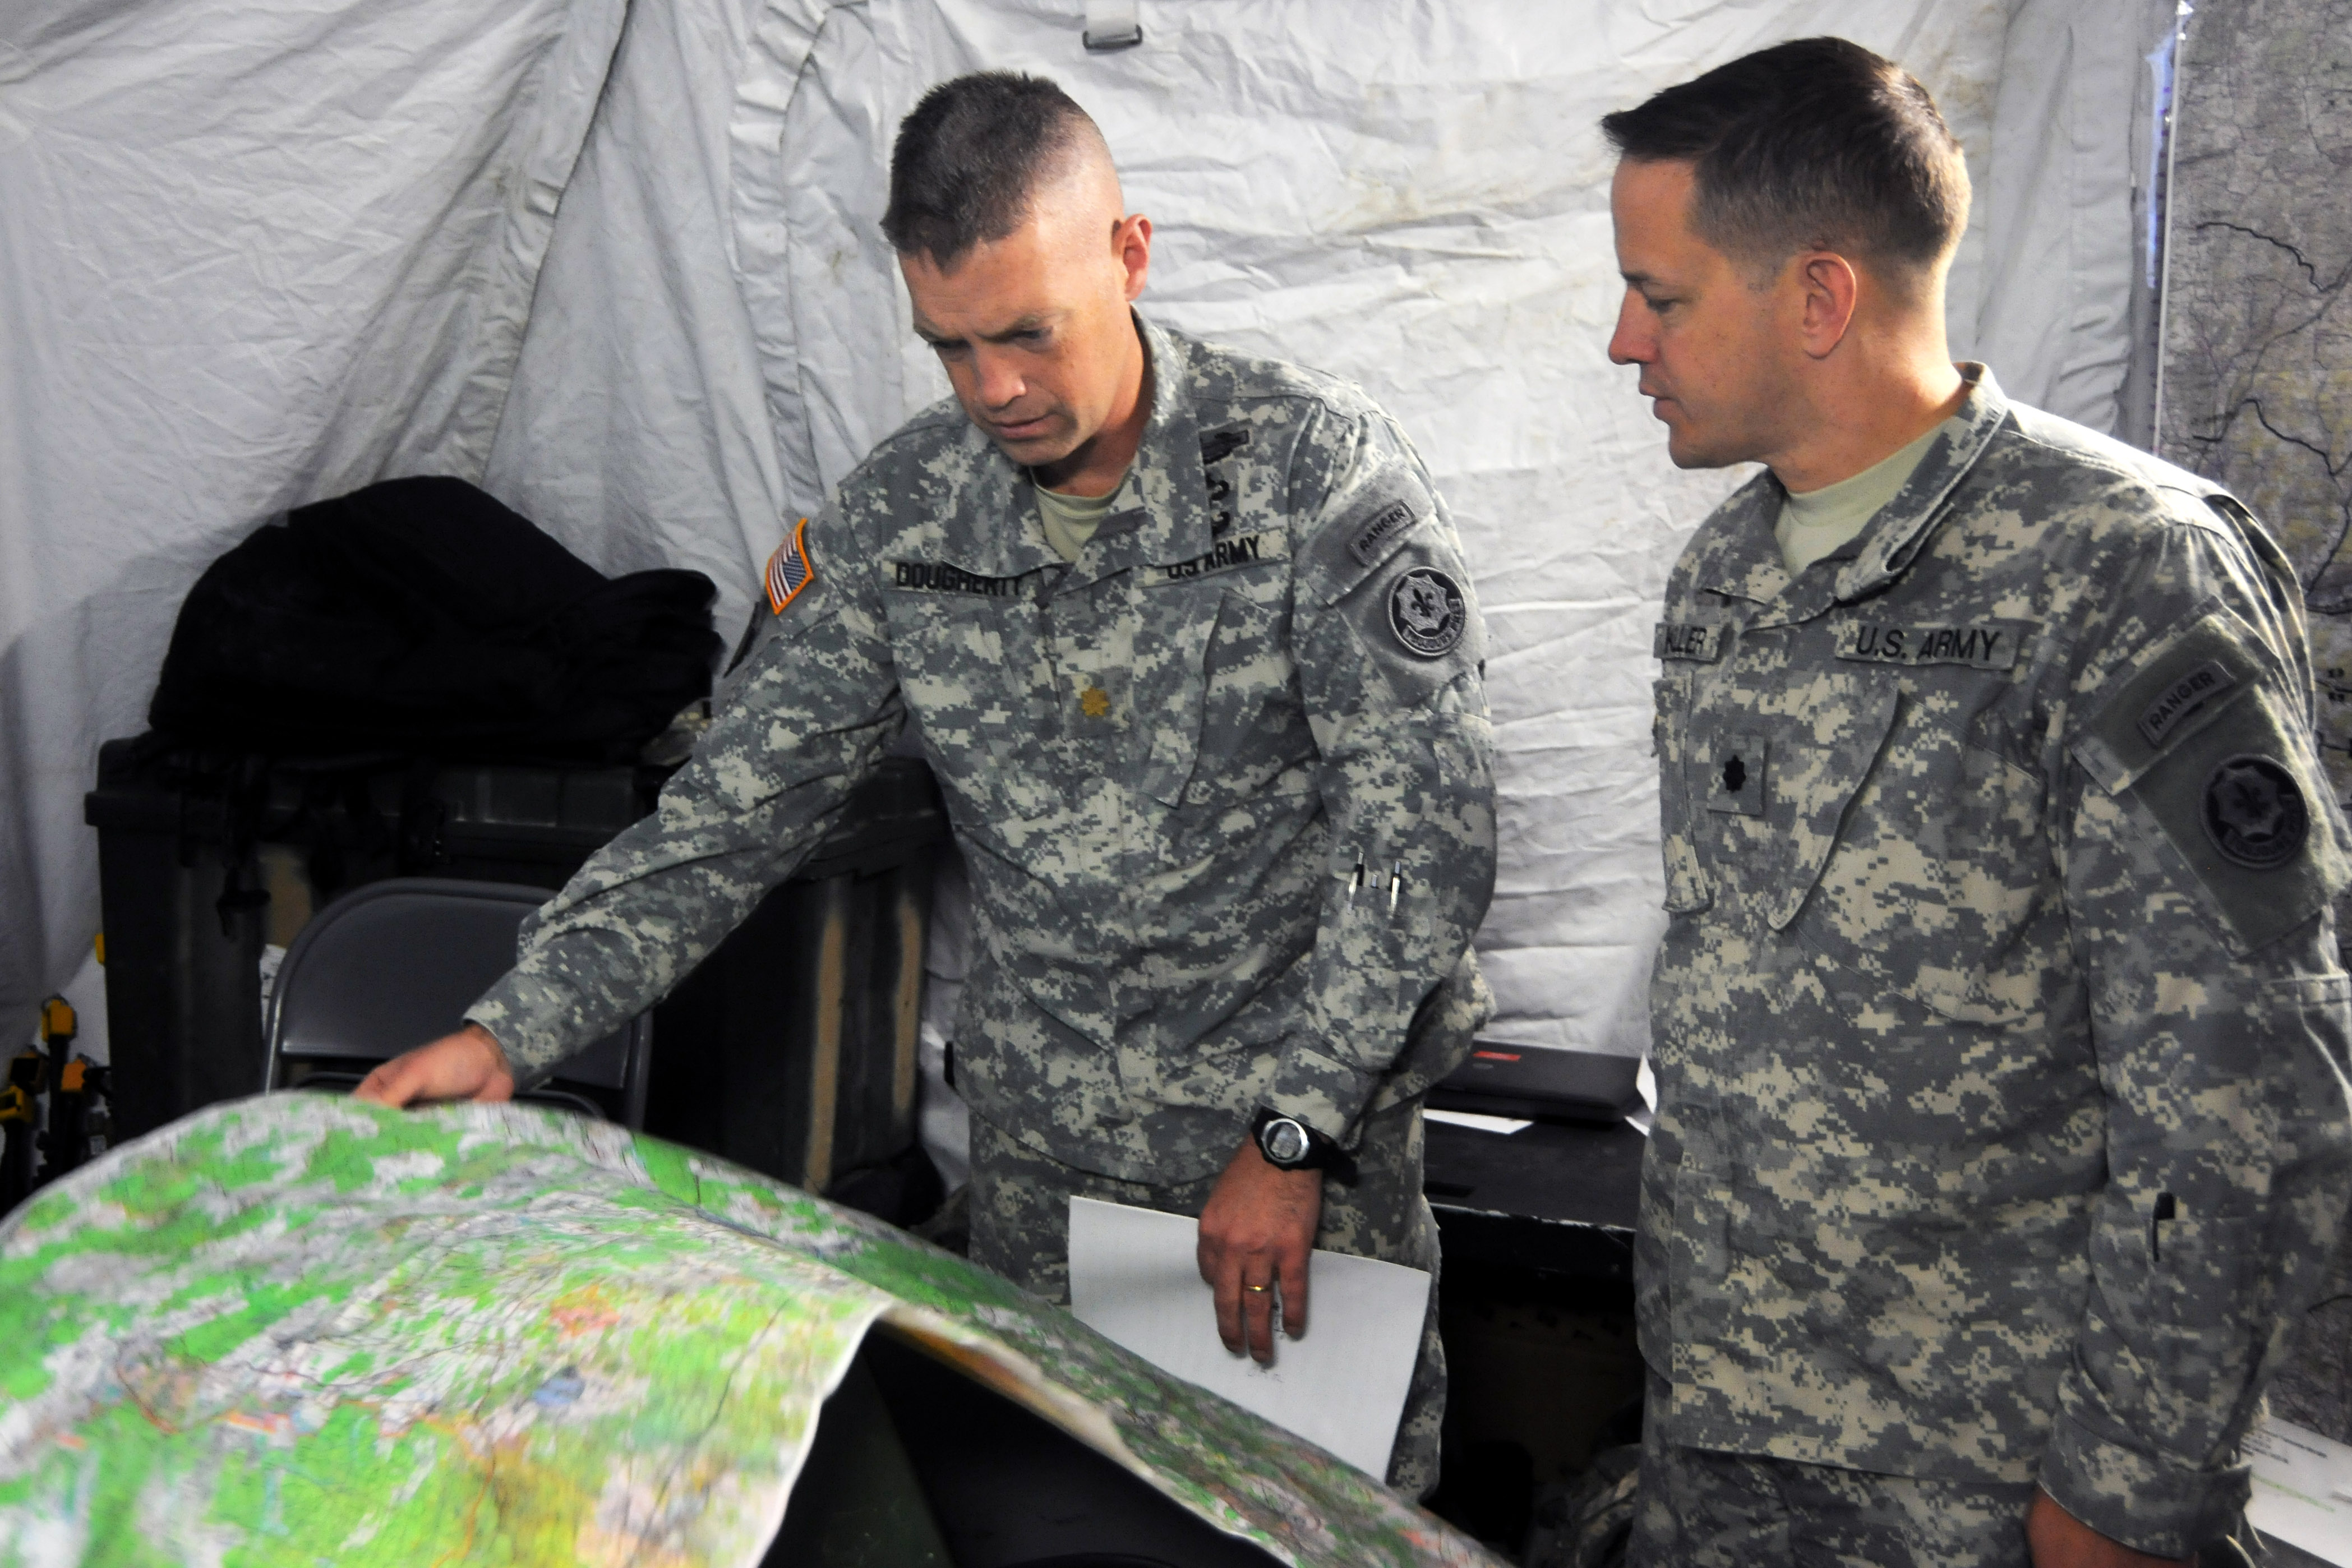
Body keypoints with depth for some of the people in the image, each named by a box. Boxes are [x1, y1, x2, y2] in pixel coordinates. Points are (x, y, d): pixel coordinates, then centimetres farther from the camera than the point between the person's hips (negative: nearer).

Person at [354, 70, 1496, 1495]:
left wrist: (1292, 1133, -19)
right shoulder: (901, 517, -5)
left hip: (1312, 1120, -3)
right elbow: (736, 811, -1)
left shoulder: (1318, 469, -16)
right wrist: (512, 1032, -10)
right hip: (1039, 1133, 4)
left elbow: (1425, 835, -17)